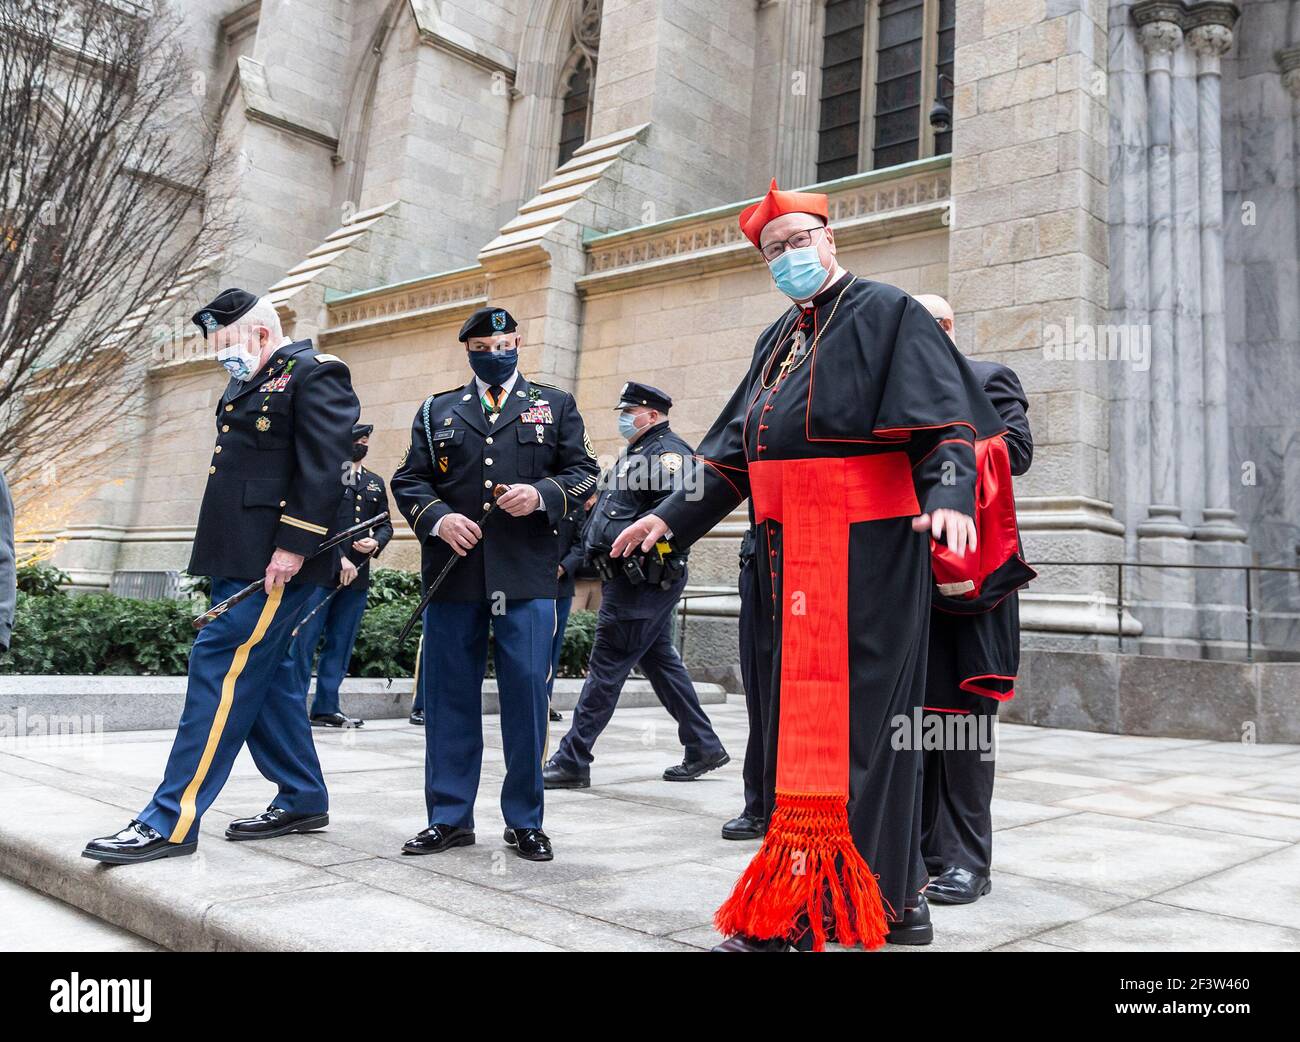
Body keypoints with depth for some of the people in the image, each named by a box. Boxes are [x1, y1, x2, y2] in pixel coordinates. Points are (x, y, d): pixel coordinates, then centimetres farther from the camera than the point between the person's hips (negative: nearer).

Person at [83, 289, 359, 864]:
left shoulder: (314, 373, -7)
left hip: (275, 558, -10)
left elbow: (323, 466, -17)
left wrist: (291, 547, -22)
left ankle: (171, 821, -6)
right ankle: (303, 800, 22)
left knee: (222, 668, -10)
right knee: (260, 670, 12)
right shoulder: (249, 385, 22)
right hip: (240, 556, 10)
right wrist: (224, 555, 17)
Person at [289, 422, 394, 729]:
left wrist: (376, 543, -4)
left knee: (340, 644, 7)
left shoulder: (375, 482, 19)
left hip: (357, 576, 5)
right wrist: (339, 559, -14)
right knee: (304, 639, -5)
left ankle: (326, 707, 13)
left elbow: (385, 524, 19)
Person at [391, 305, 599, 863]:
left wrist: (543, 495, -10)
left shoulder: (554, 405, 15)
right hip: (454, 572, 2)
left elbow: (584, 473, 9)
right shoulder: (436, 410, 18)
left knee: (527, 694, -2)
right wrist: (437, 519, -8)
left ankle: (525, 821, 12)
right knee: (450, 695, 5)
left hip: (528, 574, -1)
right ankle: (450, 816, 17)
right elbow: (408, 480, 12)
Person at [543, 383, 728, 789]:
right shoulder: (637, 455, 22)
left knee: (606, 667, -6)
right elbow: (610, 511, 25)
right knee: (661, 661, 14)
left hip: (641, 582, -10)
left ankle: (572, 761, 0)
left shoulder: (667, 452, -10)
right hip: (631, 580, 10)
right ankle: (704, 748, 22)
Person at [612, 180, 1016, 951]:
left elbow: (945, 416, -12)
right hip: (794, 553, 8)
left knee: (851, 716, -6)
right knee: (803, 710, 9)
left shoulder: (888, 314, -1)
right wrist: (672, 518, 15)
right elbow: (732, 451, 22)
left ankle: (811, 906, 0)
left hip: (866, 547, -8)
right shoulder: (779, 339, 22)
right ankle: (893, 896, 21)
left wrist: (949, 495, -30)